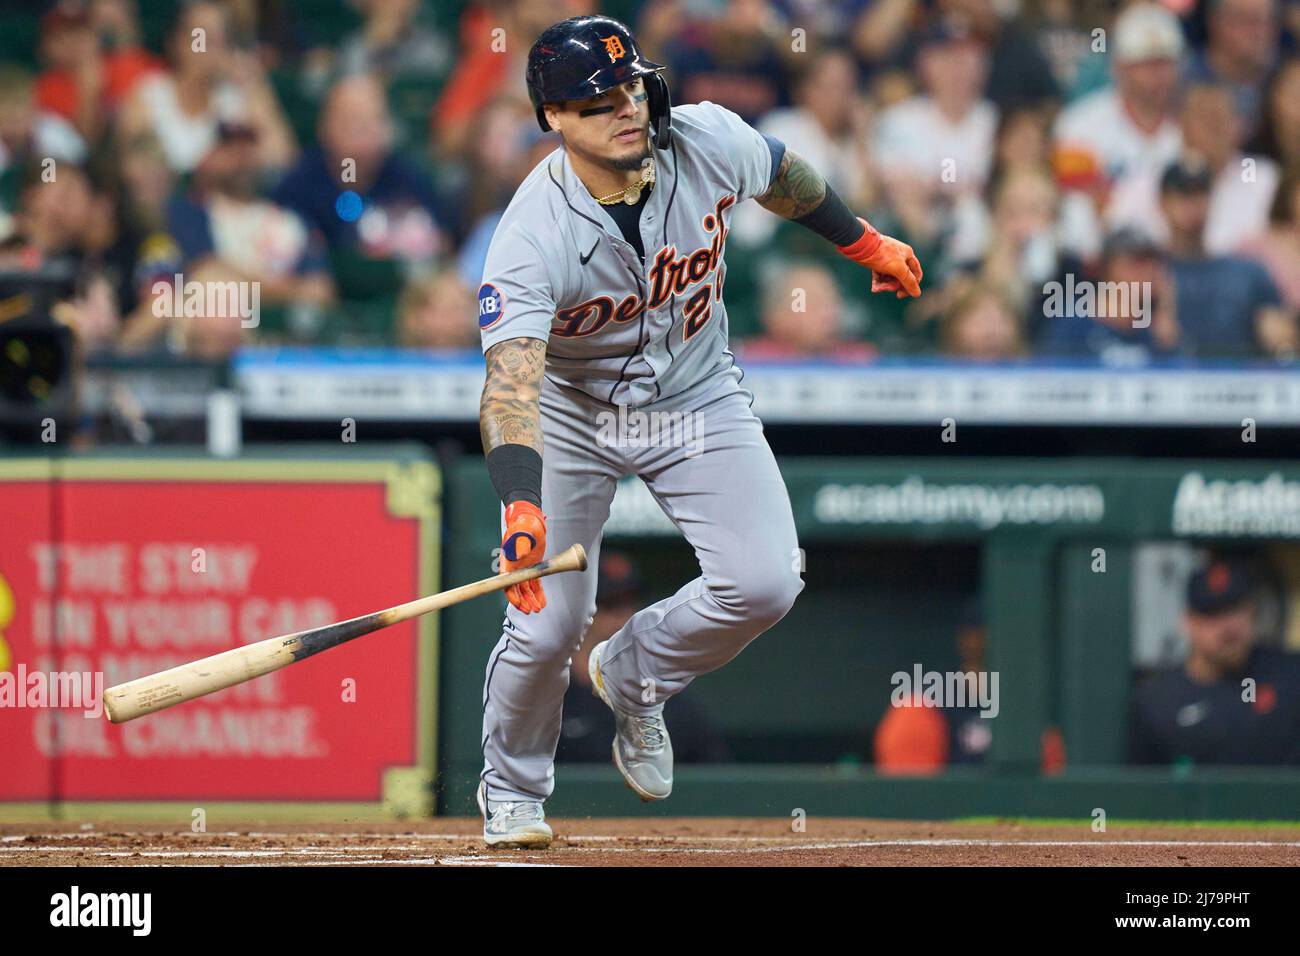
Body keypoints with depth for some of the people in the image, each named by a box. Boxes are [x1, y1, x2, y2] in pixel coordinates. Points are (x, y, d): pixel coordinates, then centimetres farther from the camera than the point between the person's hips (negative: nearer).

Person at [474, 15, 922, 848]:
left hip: (696, 398, 3)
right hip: (572, 412, -3)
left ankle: (632, 674, 16)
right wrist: (522, 507, -59)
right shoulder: (533, 236, -32)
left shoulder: (709, 141, -20)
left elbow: (782, 176, 5)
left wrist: (867, 244, 20)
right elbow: (511, 382, -43)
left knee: (765, 583, -15)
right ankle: (512, 792, 23)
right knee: (547, 624, -7)